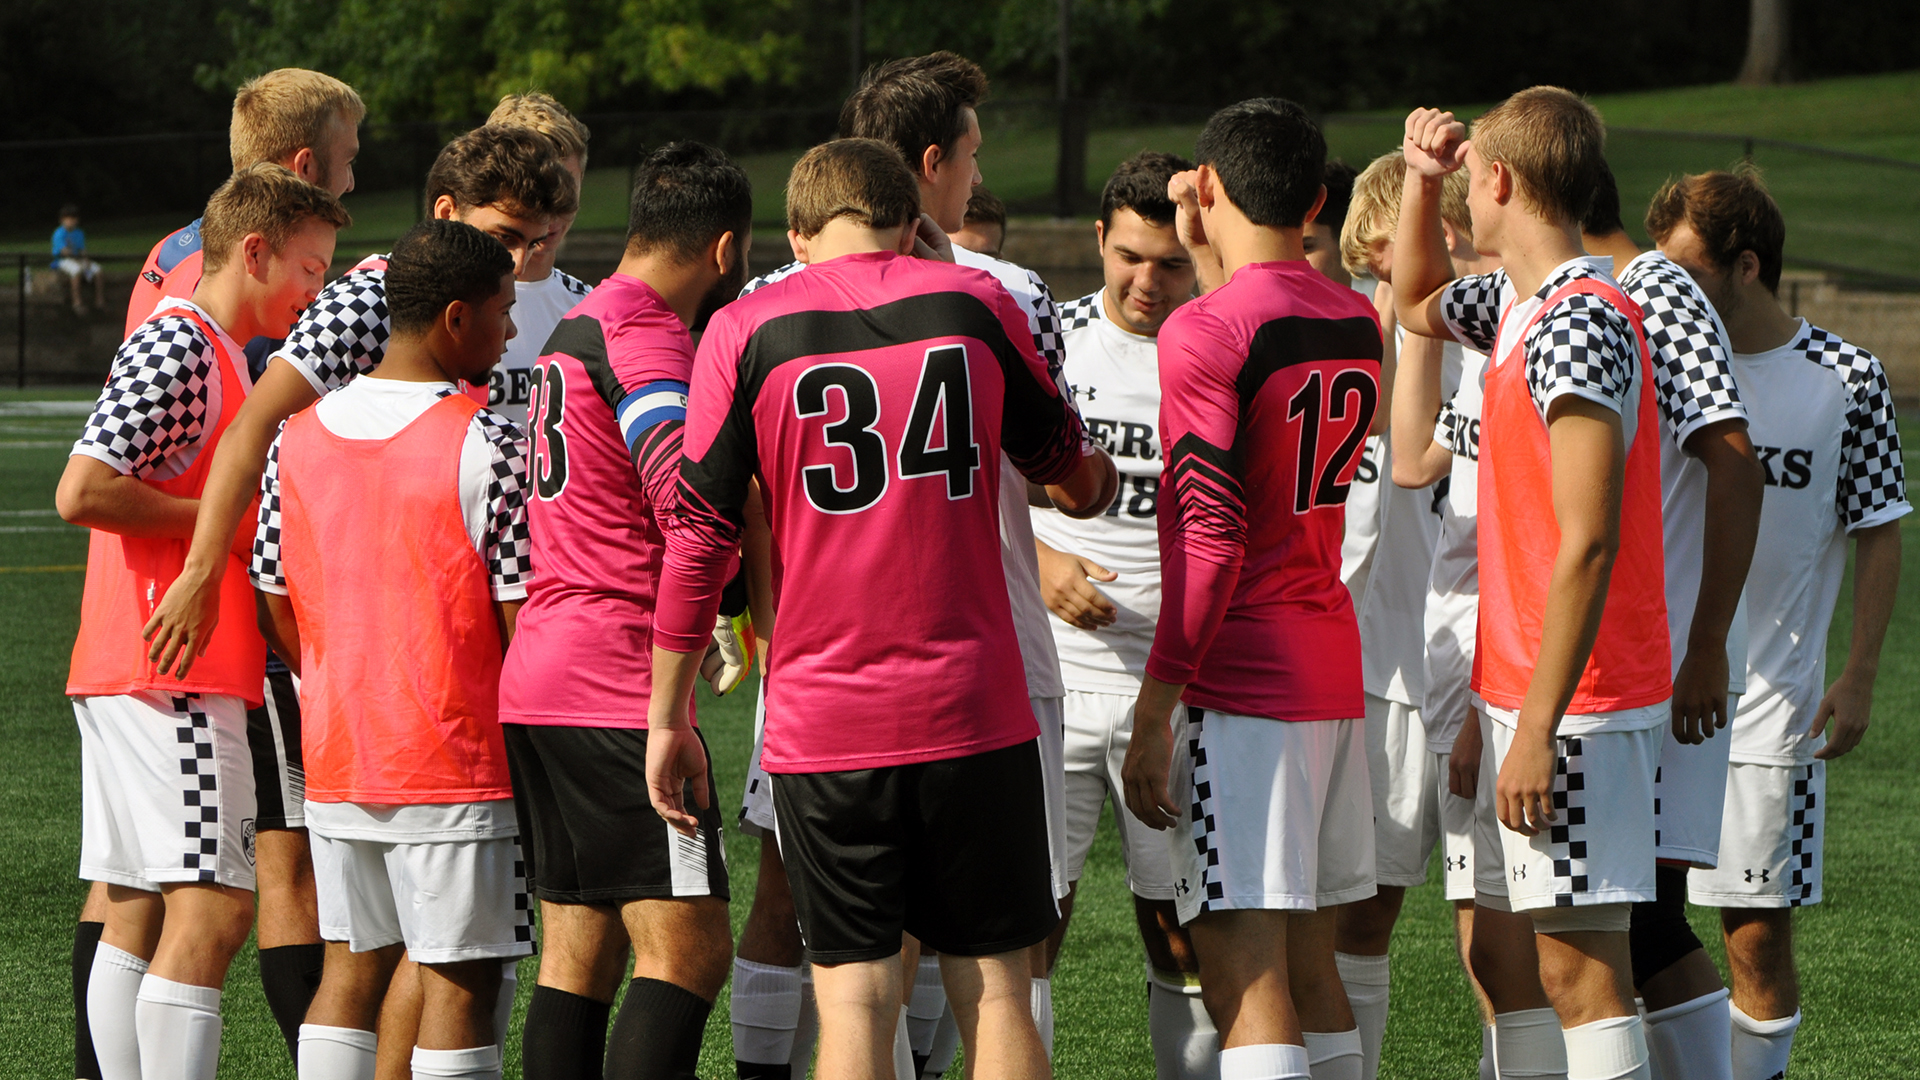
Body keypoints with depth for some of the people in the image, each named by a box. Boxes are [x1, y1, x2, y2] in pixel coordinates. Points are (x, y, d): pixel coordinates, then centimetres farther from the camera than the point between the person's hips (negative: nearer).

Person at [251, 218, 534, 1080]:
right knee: (461, 976, -1)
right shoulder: (485, 445, -14)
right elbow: (523, 617, -12)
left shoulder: (299, 435, 5)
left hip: (334, 753, 6)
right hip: (456, 760, -6)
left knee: (352, 964, 13)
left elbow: (277, 610, 10)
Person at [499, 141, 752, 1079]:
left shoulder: (577, 328, 18)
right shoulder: (646, 340, -12)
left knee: (578, 957, 9)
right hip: (619, 692, -10)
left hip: (537, 682, 10)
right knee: (689, 952, -12)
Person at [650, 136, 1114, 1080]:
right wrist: (1092, 481, 45)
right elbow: (1068, 471, 21)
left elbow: (698, 536, -1)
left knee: (853, 998, 1)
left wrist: (667, 717, 8)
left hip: (822, 718, -1)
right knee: (994, 988, 6)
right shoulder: (976, 303, 4)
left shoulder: (745, 330, -1)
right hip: (974, 708, 1)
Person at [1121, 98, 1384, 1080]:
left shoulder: (1203, 333, -13)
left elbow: (1210, 536, -17)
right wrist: (1208, 258, 26)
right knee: (1302, 958, 15)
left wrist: (1154, 712, -14)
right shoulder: (1358, 326, 10)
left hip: (1240, 679, -8)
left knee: (1241, 972, -11)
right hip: (1335, 668, 8)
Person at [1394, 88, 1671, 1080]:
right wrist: (1420, 180, 17)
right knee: (1497, 945, 13)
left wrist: (1539, 727, -23)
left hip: (1574, 703, -10)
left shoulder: (1579, 324, -17)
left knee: (1578, 967, -10)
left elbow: (1588, 544, -22)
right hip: (1523, 693, 10)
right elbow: (1418, 304, 35)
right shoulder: (1520, 305, 12)